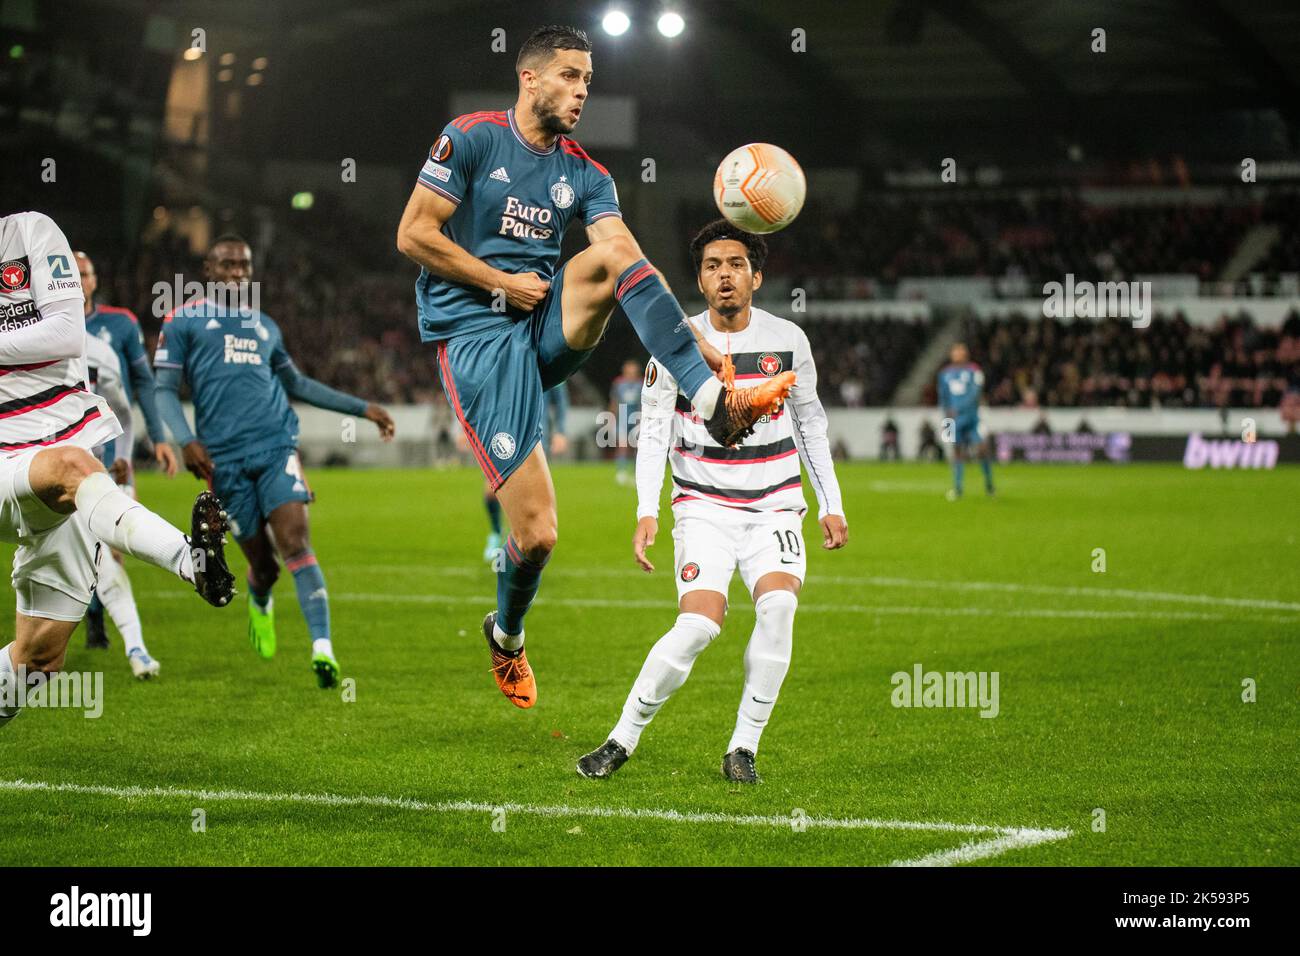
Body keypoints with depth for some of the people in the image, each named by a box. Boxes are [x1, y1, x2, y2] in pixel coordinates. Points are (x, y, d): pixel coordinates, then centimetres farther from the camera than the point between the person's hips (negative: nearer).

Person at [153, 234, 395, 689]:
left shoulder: (265, 326, 23)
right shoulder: (183, 321, 9)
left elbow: (296, 383, 34)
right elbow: (165, 389, 4)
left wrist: (362, 408, 32)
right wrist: (186, 440, -13)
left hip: (277, 446, 2)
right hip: (224, 459, -2)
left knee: (296, 544, -16)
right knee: (262, 562, 1)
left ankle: (323, 649, -22)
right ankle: (259, 605, 38)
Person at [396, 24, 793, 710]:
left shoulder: (583, 175, 10)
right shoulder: (471, 138, -3)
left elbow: (633, 263, -1)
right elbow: (413, 234, -7)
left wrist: (699, 342, -15)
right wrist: (504, 283, -8)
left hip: (548, 327, 5)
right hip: (475, 338, -4)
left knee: (609, 253, -26)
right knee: (537, 533, -15)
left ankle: (714, 402, -33)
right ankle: (506, 638, 16)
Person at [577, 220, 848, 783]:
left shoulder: (788, 340, 1)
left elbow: (811, 425, 13)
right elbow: (653, 431, 0)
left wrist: (831, 506, 10)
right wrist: (646, 512, -11)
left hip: (774, 509, 1)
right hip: (704, 508, -1)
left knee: (778, 605, -25)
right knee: (699, 625, -21)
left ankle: (743, 747, -13)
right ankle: (623, 738, -4)